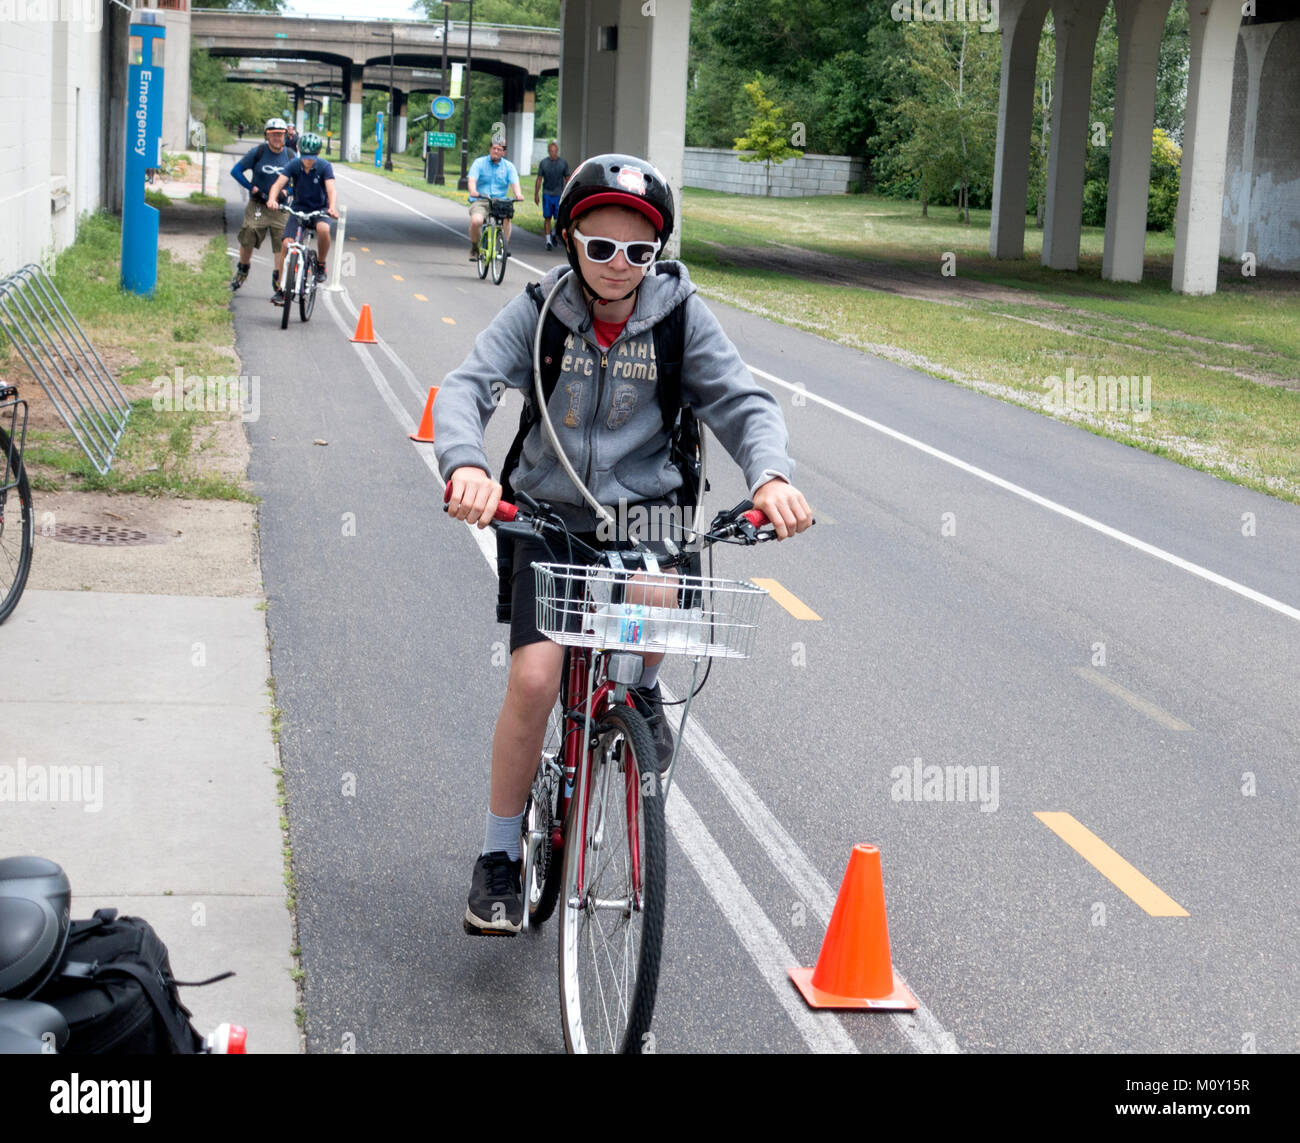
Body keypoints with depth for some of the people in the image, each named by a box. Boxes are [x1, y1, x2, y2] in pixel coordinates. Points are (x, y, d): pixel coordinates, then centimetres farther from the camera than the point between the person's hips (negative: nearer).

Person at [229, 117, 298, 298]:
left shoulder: (291, 156, 2)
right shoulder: (258, 152, -2)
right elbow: (236, 171, 3)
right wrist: (251, 187, -7)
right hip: (258, 204, -1)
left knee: (282, 245, -8)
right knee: (247, 240, -6)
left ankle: (279, 285, -1)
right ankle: (242, 270, 22)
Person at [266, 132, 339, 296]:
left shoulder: (325, 166, -15)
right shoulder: (294, 165, -11)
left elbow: (331, 190, -27)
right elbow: (278, 184, -21)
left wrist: (332, 207, -47)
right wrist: (272, 199, -43)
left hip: (319, 209, -2)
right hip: (298, 209, 2)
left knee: (323, 229, -35)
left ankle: (320, 264, -8)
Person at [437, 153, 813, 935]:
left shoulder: (681, 316, -6)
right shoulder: (538, 313, -7)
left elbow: (744, 401, -12)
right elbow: (468, 388, -18)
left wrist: (771, 474, -34)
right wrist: (466, 466, -41)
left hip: (647, 509, 0)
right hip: (552, 516, 0)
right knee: (534, 679, -14)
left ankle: (643, 689, 3)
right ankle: (500, 857, 5)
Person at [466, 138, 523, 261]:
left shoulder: (509, 166, 10)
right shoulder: (479, 162, 5)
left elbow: (514, 183, -4)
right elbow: (472, 179, -10)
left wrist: (518, 194, -27)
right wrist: (473, 191, -33)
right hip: (480, 201, -1)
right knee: (476, 221, -30)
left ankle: (505, 246, -21)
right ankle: (474, 248, -3)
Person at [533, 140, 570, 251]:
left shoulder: (563, 163, 3)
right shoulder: (543, 163, 3)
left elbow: (567, 179, 8)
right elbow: (539, 179, 7)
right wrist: (536, 194, 3)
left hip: (559, 195, 0)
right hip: (546, 194, 0)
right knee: (547, 218, 0)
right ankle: (548, 240, 4)